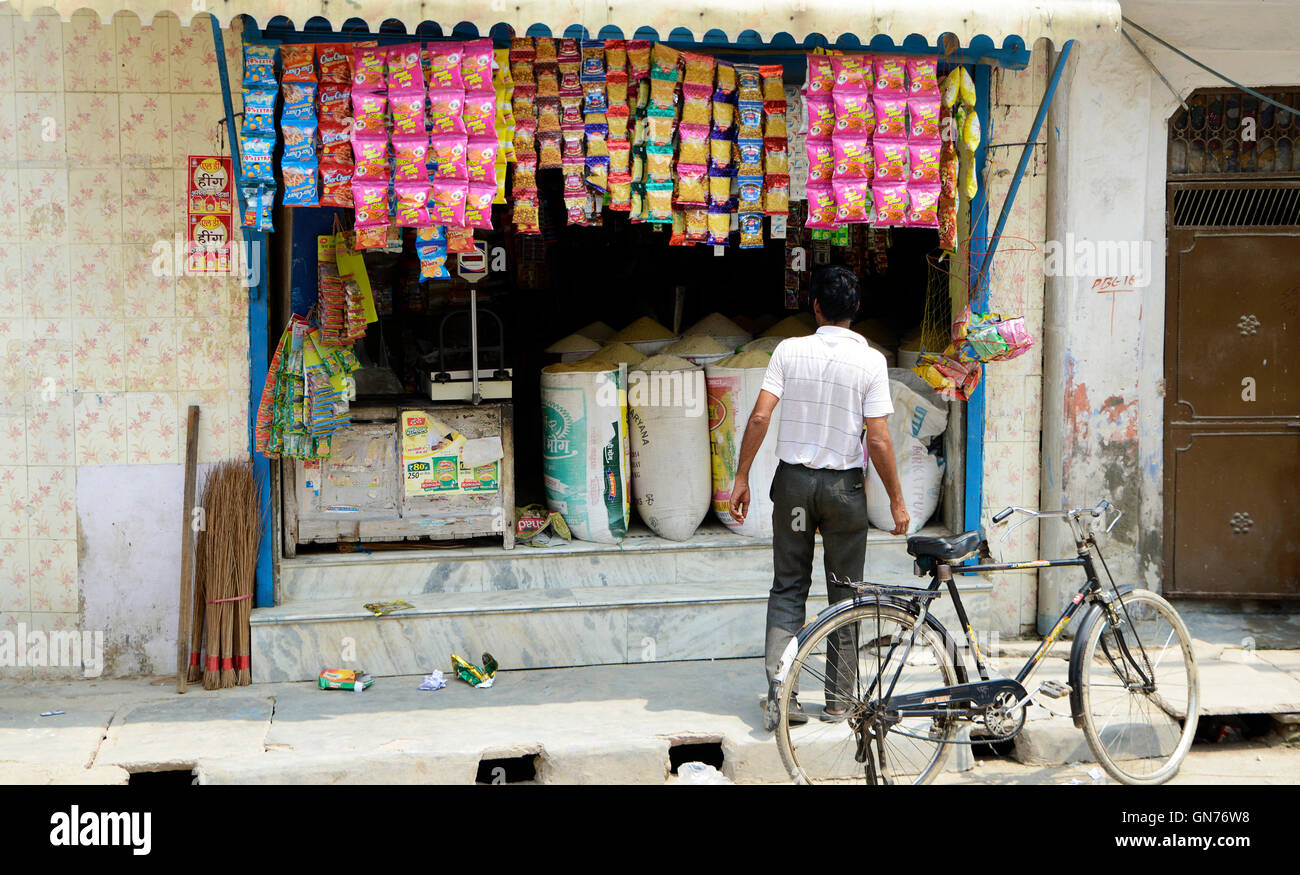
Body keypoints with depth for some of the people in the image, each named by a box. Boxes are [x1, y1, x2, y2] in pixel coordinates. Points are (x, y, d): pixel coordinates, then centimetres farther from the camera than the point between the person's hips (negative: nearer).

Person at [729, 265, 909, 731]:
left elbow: (759, 417, -8)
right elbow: (879, 440, -10)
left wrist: (741, 477, 1)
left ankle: (778, 694, -2)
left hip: (794, 481, 1)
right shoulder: (870, 360, -8)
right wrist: (896, 500, -1)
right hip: (844, 484, -1)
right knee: (845, 594, 11)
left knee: (788, 589, 9)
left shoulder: (789, 350, -4)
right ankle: (838, 700, 16)